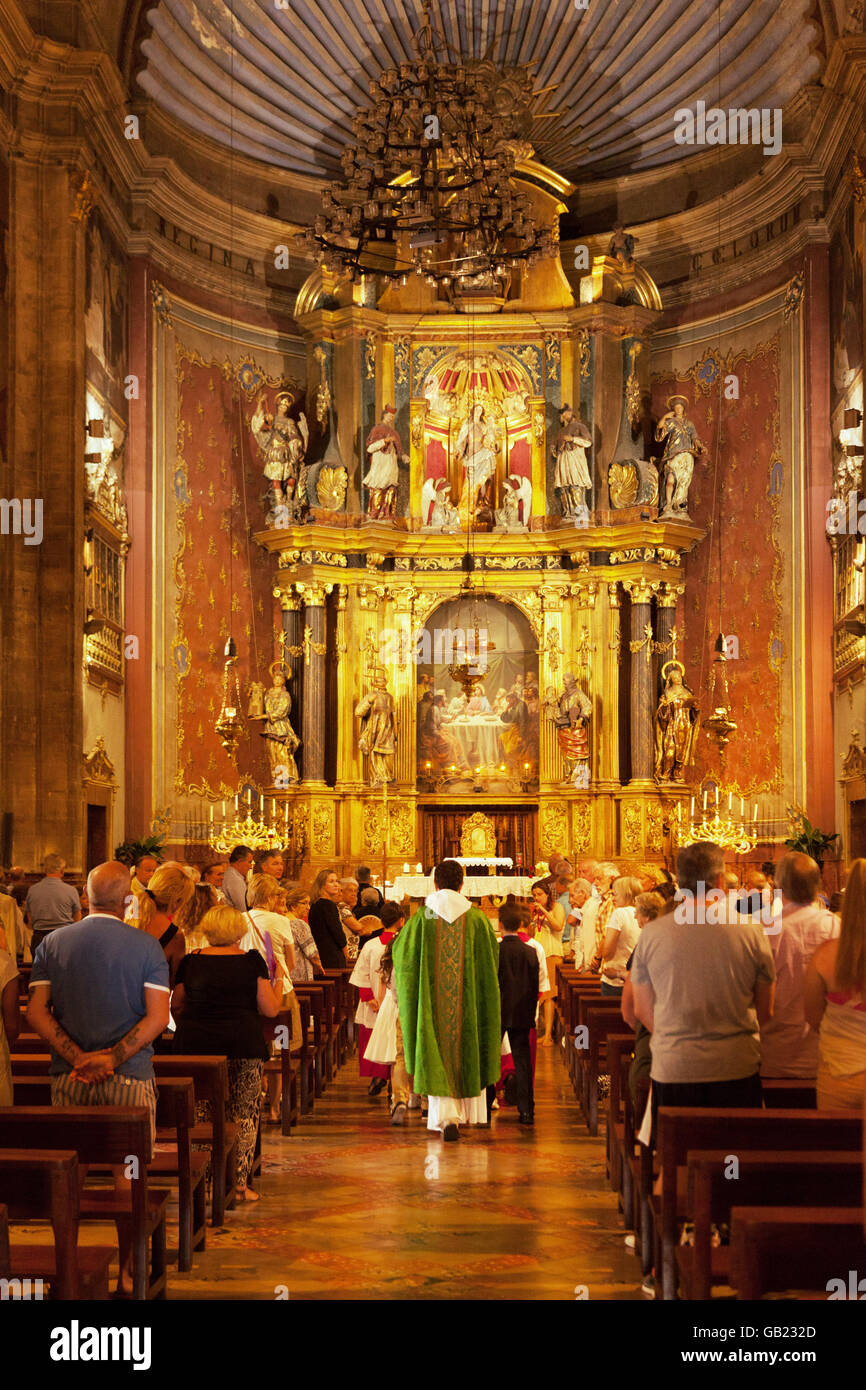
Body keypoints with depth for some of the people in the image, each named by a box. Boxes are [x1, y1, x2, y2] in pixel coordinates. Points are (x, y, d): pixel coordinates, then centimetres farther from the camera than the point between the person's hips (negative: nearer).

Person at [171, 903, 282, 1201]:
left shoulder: (191, 961, 4)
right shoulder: (251, 961, -1)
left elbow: (176, 1005, 12)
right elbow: (270, 1009, 0)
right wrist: (278, 983, 18)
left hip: (194, 1044, 2)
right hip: (244, 1046, -2)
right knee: (244, 1115, 6)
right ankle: (239, 1184, 4)